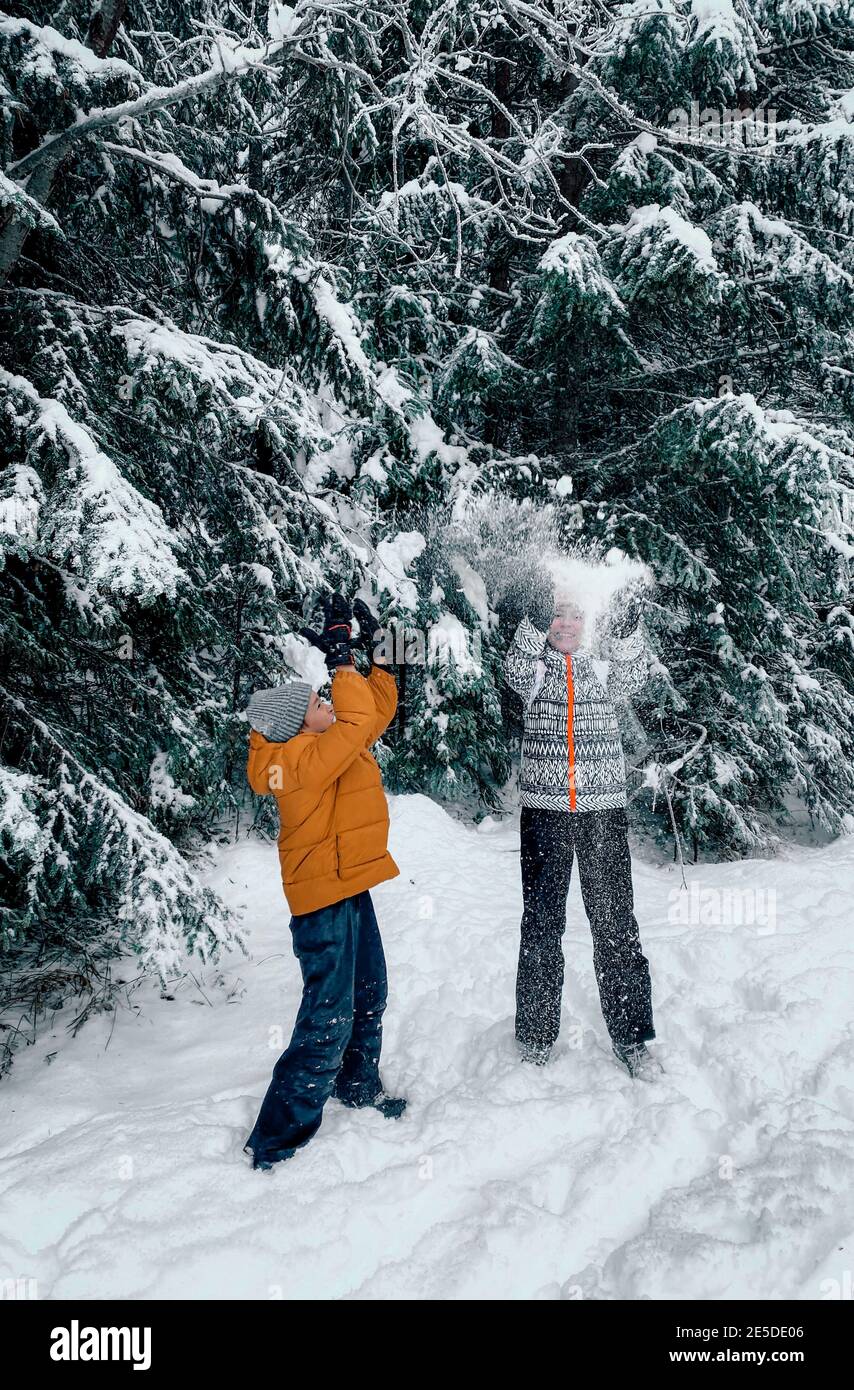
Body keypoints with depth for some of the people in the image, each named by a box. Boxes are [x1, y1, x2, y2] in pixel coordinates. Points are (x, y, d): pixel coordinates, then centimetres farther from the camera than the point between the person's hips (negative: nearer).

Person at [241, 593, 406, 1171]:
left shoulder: (327, 746, 7)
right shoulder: (302, 758, -22)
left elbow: (377, 712, 14)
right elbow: (357, 722, -31)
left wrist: (376, 651, 7)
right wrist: (342, 657, -23)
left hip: (348, 886, 10)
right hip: (325, 895, -10)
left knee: (369, 994, 23)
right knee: (329, 1018, -8)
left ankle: (360, 1085, 45)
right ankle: (277, 1140, 2)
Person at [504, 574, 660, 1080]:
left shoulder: (602, 670, 9)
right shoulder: (537, 670, 6)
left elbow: (632, 677, -12)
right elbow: (516, 670, -17)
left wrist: (629, 631, -31)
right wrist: (537, 622, -34)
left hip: (604, 810, 1)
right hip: (545, 811, -1)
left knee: (616, 923, 2)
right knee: (542, 923, 6)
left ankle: (632, 1037, 11)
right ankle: (537, 1035, 18)